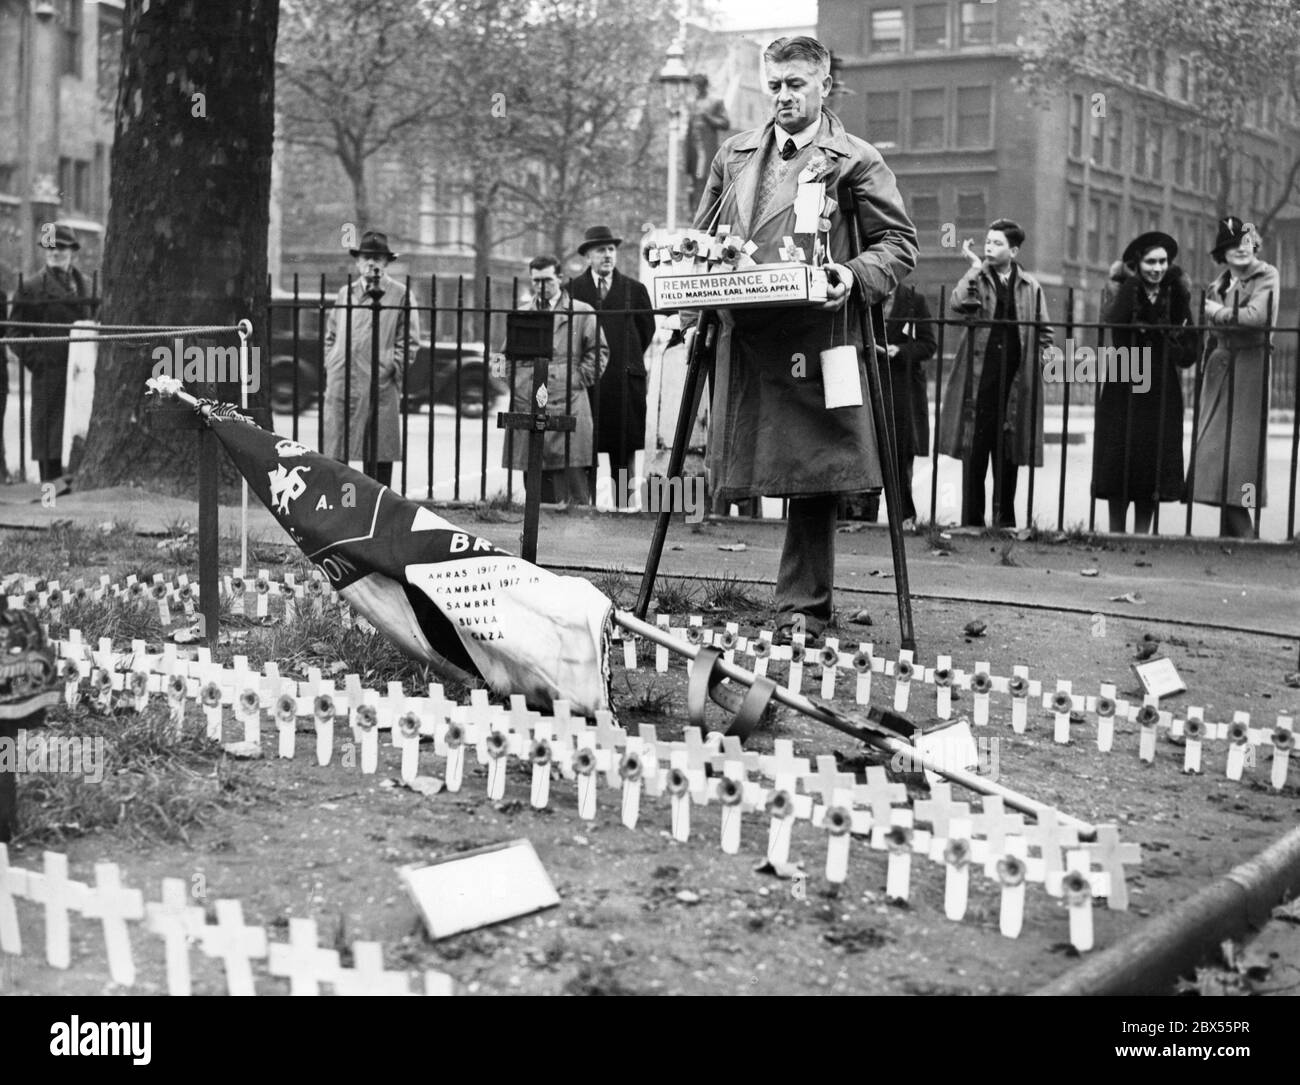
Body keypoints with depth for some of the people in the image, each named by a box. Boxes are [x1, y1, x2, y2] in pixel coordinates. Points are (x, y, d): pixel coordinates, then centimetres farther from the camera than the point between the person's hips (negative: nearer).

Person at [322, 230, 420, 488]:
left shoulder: (400, 295, 4)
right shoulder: (345, 293, 17)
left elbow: (409, 341, 1)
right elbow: (331, 335, 23)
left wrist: (390, 371, -7)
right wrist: (331, 367, 10)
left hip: (380, 387, -4)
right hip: (341, 384, 4)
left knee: (379, 454, -2)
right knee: (335, 452, 2)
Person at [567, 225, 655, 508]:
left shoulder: (634, 289, 8)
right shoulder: (573, 288, 5)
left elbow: (647, 328, 15)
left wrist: (628, 358, 13)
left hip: (625, 378, 1)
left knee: (626, 447, 1)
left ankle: (623, 505, 6)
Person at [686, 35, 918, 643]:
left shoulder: (855, 161, 4)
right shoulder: (734, 155, 18)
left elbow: (898, 243, 3)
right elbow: (703, 237, 24)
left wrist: (855, 275, -16)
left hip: (816, 335, -4)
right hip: (741, 335, 5)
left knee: (812, 476, -3)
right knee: (743, 467, 4)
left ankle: (803, 611, 6)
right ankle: (805, 598, 16)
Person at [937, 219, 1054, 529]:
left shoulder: (1030, 287, 10)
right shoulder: (976, 279, 5)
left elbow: (1045, 333, 16)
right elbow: (959, 303, -16)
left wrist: (1037, 364, 4)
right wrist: (975, 267, -13)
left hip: (1015, 384, 1)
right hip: (979, 381, -1)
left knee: (1007, 456, 6)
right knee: (974, 452, -1)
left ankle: (1005, 521, 13)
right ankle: (971, 521, 5)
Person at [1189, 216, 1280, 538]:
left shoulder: (1266, 276, -1)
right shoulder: (1217, 286, 18)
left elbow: (1257, 316, -18)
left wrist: (1216, 312, -7)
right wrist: (1205, 376, 16)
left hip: (1251, 366, -6)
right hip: (1220, 369, 6)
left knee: (1240, 448, -8)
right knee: (1216, 449, 0)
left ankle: (1244, 537, -4)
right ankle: (1232, 534, 4)